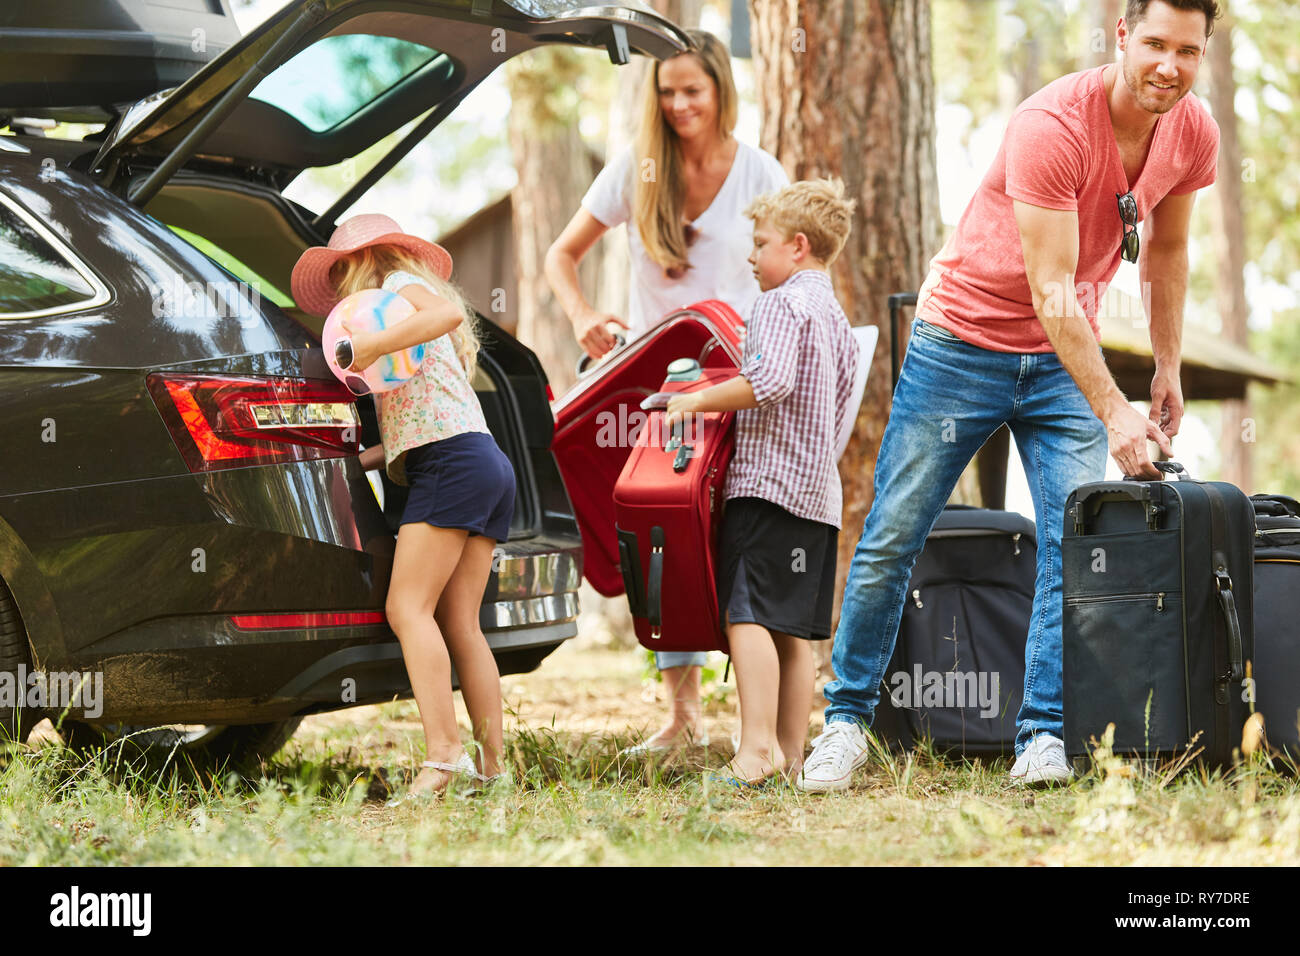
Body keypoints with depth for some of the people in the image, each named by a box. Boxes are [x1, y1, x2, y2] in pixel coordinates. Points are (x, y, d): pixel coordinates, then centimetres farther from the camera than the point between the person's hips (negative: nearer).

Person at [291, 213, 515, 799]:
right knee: (459, 624, 5)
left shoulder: (397, 284, 6)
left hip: (452, 462, -9)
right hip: (491, 468, 9)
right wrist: (358, 461, 22)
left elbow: (448, 314, -19)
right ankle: (490, 765, 0)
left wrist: (372, 346, -19)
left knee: (408, 607, -15)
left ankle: (443, 753, -25)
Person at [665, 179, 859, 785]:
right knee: (793, 629, 9)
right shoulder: (838, 320, 22)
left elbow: (770, 381, -22)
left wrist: (700, 400, -13)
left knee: (748, 615, -13)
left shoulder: (781, 303, -7)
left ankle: (758, 747, -21)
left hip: (768, 481, -9)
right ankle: (791, 753, 9)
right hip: (819, 487, 9)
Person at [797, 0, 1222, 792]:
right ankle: (848, 719, 12)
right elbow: (1050, 293, -29)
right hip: (966, 337, -4)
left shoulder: (1194, 133, -7)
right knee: (892, 539, -1)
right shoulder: (1052, 126, -27)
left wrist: (1169, 370, 9)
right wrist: (1114, 412, -33)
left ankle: (1044, 734, -4)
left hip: (1066, 355, 5)